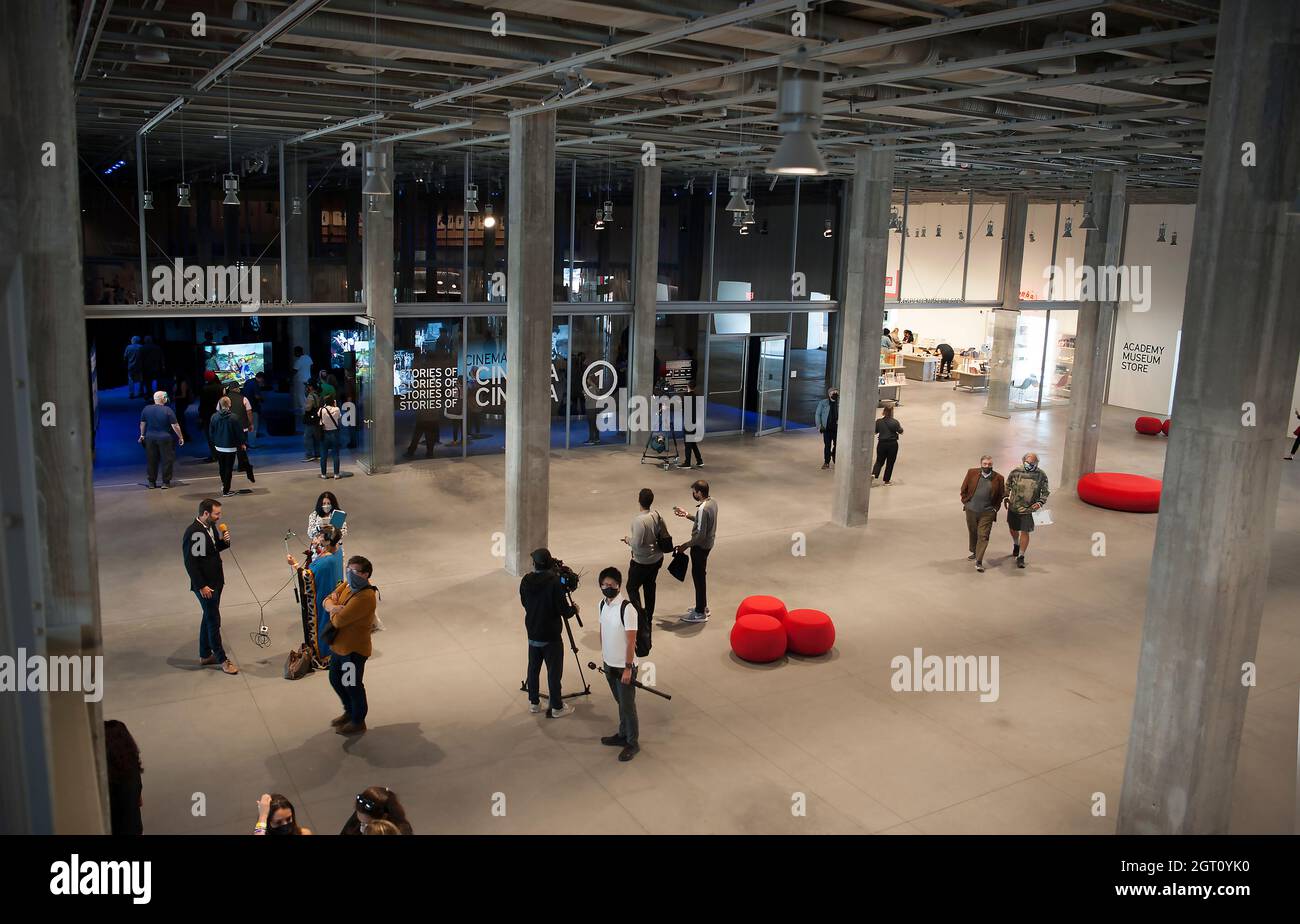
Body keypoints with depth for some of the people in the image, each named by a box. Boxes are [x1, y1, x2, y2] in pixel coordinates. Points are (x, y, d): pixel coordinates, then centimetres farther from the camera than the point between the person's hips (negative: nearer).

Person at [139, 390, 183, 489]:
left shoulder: (146, 409, 0)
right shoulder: (167, 410, -12)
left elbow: (142, 424, 10)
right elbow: (175, 426, -12)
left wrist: (142, 434, 24)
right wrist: (180, 437, -3)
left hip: (150, 438, 4)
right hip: (164, 438, -4)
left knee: (151, 461, 12)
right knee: (167, 460, 5)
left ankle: (152, 482, 17)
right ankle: (166, 482, 6)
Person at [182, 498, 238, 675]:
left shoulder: (211, 526, 4)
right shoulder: (193, 533, -23)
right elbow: (190, 562, -22)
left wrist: (224, 541, -4)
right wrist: (201, 586, -21)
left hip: (216, 581, 9)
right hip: (204, 585, -9)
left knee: (209, 618, 18)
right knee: (214, 621, -1)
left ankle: (205, 655, 31)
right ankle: (222, 660, 9)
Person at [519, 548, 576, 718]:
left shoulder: (526, 581, -6)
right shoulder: (555, 582, -21)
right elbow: (563, 610, -18)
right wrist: (574, 608, 3)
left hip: (533, 634, 5)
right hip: (551, 636, -5)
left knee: (533, 668, 17)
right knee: (554, 671, 6)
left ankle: (534, 703, 28)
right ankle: (556, 707, 14)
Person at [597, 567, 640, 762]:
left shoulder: (627, 608, -23)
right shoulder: (602, 604, 0)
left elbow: (631, 641, -20)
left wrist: (628, 668, -18)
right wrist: (603, 656, 15)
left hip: (624, 666, -6)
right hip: (609, 664, 6)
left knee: (628, 705, 5)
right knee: (620, 702, 21)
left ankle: (632, 743, 19)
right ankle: (623, 735, 35)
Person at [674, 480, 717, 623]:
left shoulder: (702, 509, -28)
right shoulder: (713, 502, 2)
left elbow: (700, 534, -27)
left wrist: (686, 545, -17)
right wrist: (686, 515, 14)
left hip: (700, 546, -10)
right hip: (708, 544, 10)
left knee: (698, 577, 2)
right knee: (701, 575, 22)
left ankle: (700, 613, 12)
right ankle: (703, 606, 34)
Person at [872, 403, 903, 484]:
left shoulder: (879, 421, -6)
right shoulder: (895, 422, -12)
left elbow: (875, 432, 5)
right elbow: (901, 432, -2)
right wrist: (900, 427, 18)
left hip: (882, 443, 2)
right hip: (892, 444, -2)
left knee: (879, 461, 14)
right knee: (890, 463, 10)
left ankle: (874, 474, -12)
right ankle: (886, 480, 15)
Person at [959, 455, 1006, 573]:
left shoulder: (998, 478, -5)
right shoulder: (972, 473, -2)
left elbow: (1001, 495, 7)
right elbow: (964, 489, 7)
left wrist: (995, 508, 1)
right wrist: (965, 502, 3)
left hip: (987, 512, -2)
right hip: (971, 510, 2)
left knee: (983, 536, -7)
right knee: (973, 533, 18)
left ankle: (979, 562, -7)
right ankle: (974, 552, 41)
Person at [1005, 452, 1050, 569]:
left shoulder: (1041, 475, -7)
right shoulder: (1016, 472, -7)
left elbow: (1045, 492, 1)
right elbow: (1008, 485, 10)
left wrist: (1040, 502, -15)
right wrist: (1006, 497, 2)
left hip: (1029, 510, -2)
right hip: (1013, 507, 2)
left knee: (1025, 532, -5)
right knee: (1013, 529, 18)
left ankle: (1021, 557, 6)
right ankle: (1016, 545, 50)